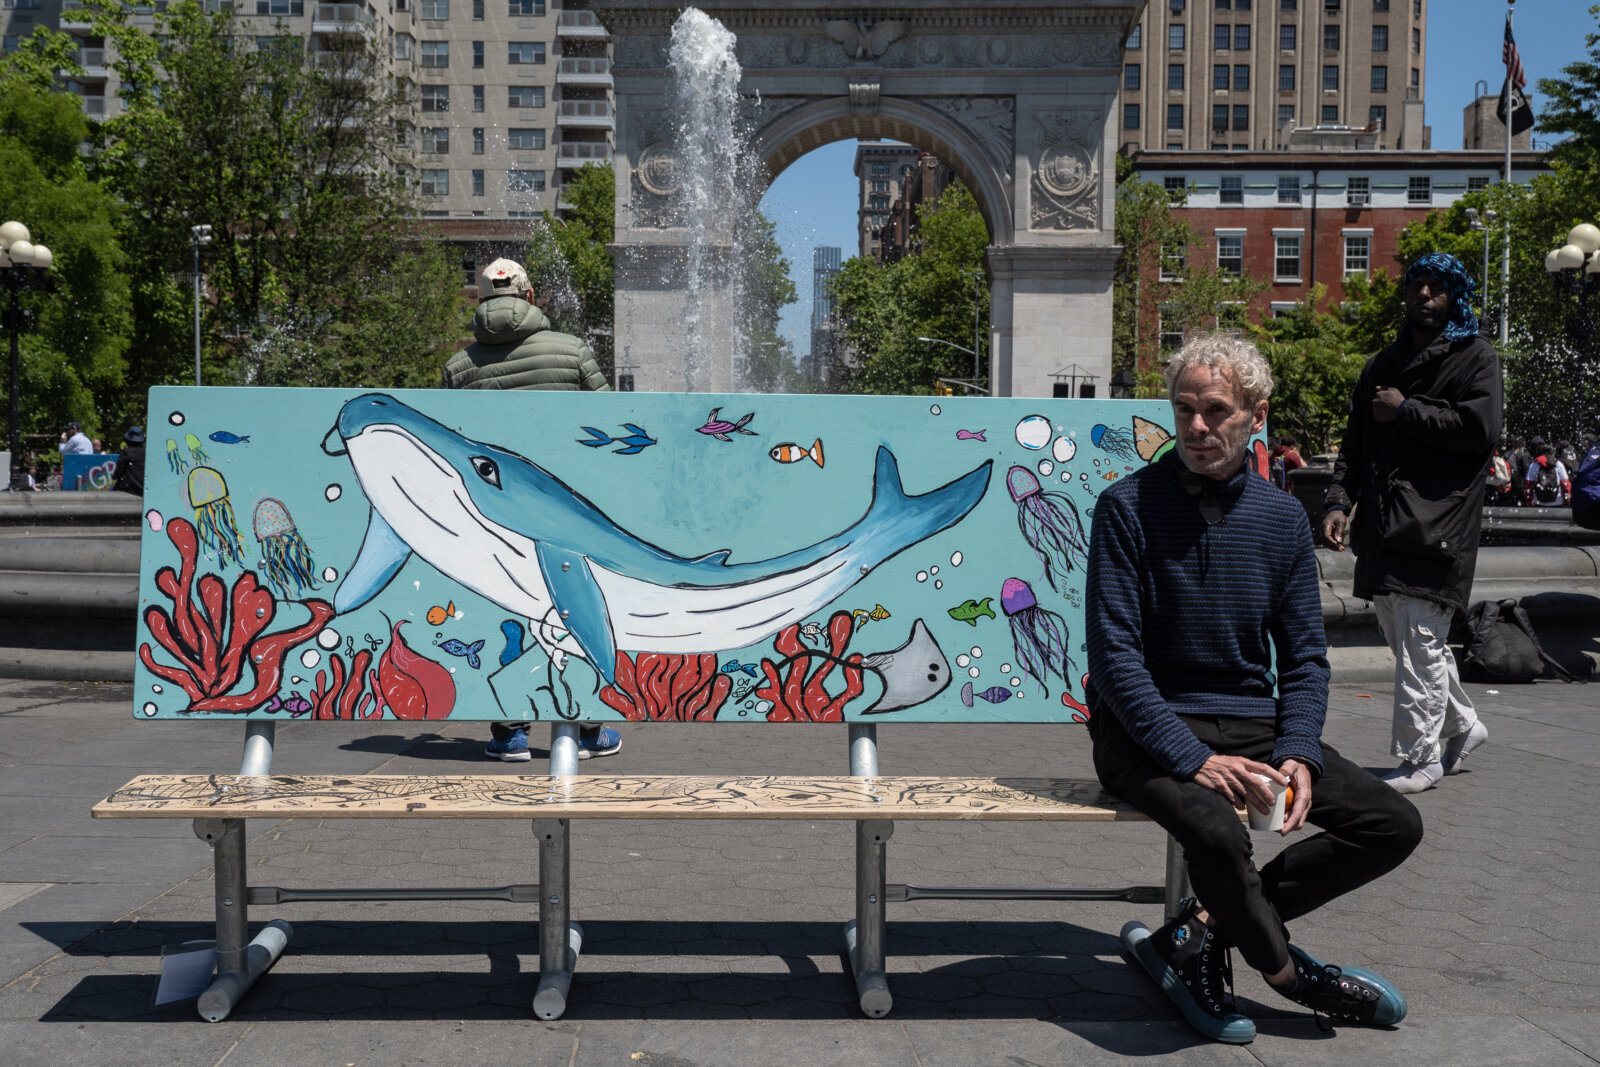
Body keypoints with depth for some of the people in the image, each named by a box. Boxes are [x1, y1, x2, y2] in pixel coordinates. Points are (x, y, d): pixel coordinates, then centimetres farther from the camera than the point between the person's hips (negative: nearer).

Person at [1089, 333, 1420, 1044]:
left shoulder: (1282, 519, 7)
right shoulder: (1128, 506, -8)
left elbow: (1305, 656, 9)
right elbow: (1114, 653, -14)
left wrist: (1297, 754, -10)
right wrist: (1194, 758, -23)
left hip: (1252, 724, 6)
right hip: (1148, 729, -6)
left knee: (1394, 825, -8)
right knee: (1218, 831, -34)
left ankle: (1197, 935, -7)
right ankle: (1288, 972, -1)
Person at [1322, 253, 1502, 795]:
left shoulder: (1475, 359, 2)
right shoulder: (1382, 366, 20)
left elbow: (1479, 429, -14)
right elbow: (1354, 444, 17)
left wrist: (1404, 412, -8)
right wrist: (1338, 501, 2)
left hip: (1437, 525, -7)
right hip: (1383, 526, 7)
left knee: (1421, 643, -7)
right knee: (1407, 640, 14)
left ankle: (1421, 756, 0)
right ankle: (1462, 724, 31)